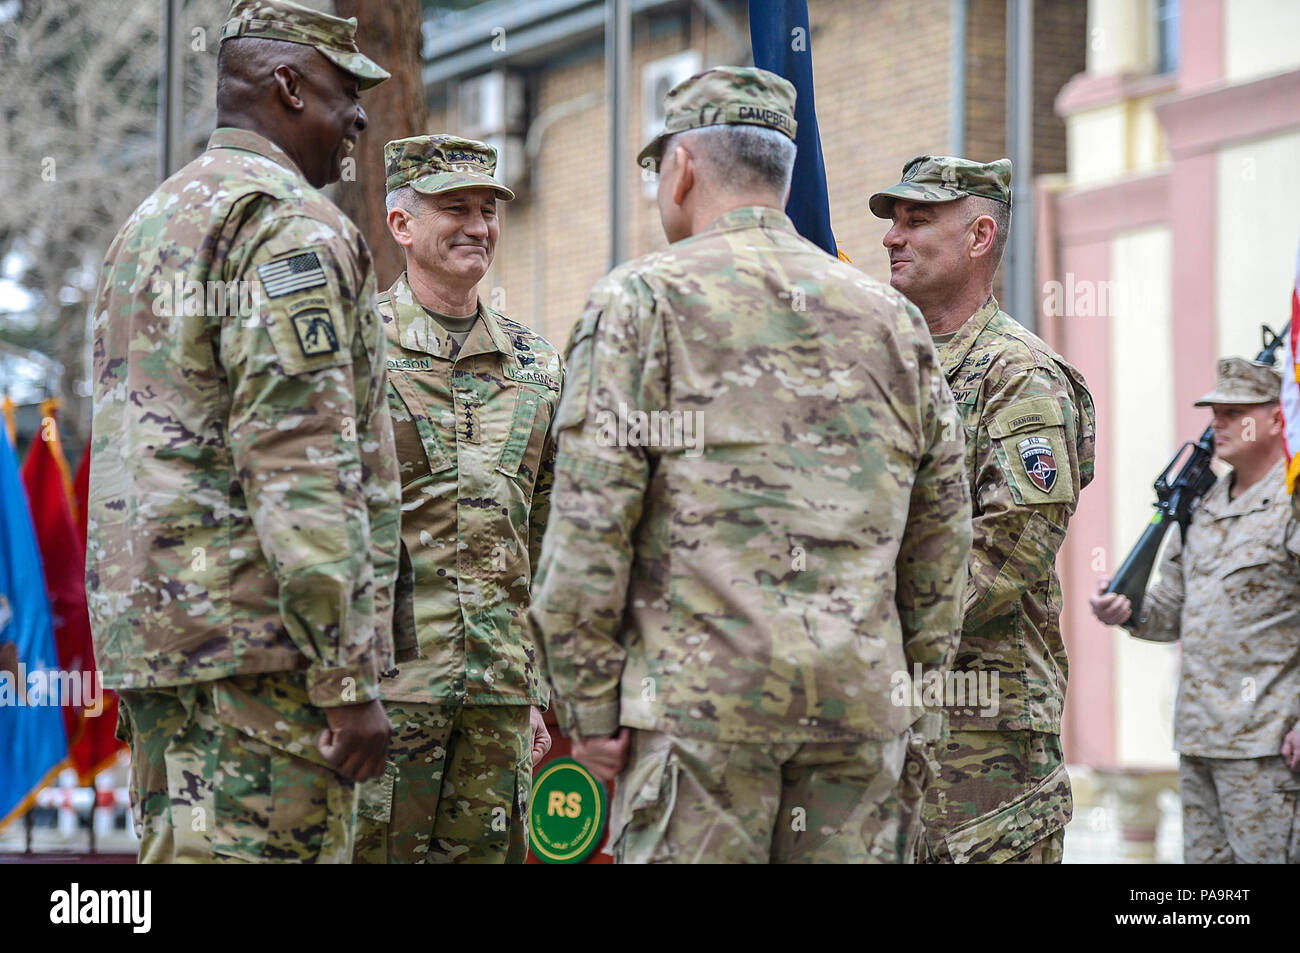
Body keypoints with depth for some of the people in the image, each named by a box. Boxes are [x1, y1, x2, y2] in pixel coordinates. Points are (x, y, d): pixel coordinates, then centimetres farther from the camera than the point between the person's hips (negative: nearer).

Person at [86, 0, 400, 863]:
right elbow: (303, 464, -19)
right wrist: (348, 682, -20)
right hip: (262, 631, -10)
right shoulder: (289, 224, -9)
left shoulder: (150, 223, 22)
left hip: (151, 624, 10)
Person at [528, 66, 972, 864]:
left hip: (701, 696, -4)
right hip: (862, 700, 4)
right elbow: (942, 538, 16)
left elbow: (589, 526, -6)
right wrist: (917, 707, 21)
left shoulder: (643, 301, 1)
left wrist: (590, 708, -2)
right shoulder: (891, 318, 16)